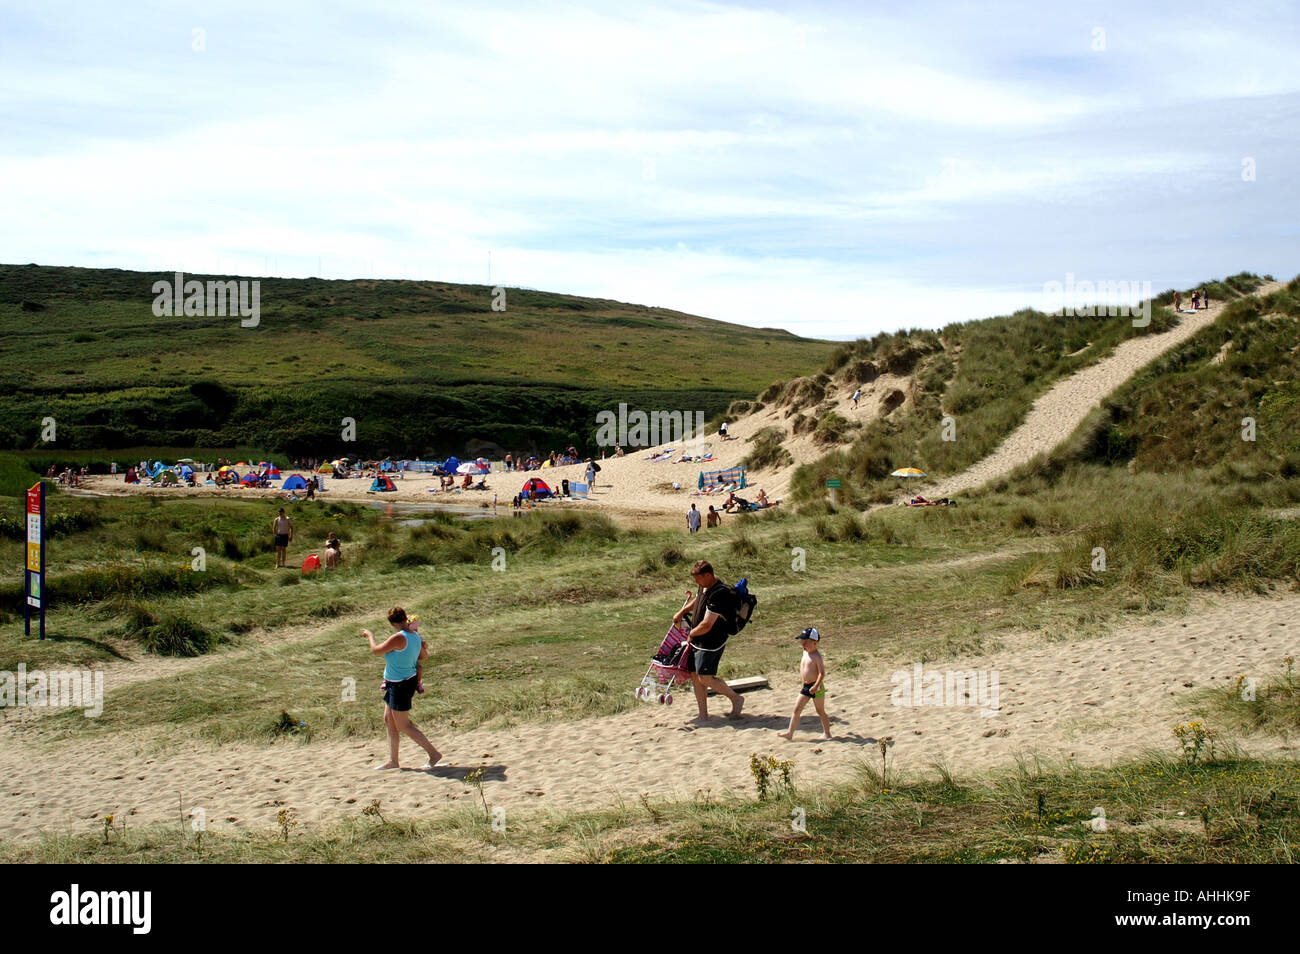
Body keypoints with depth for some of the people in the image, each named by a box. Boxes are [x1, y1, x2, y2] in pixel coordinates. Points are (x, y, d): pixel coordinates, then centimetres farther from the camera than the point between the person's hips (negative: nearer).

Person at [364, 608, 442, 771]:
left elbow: (376, 650, -12)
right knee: (389, 720, 15)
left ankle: (434, 754, 1)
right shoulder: (415, 636, 3)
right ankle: (392, 761, 21)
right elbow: (424, 655, 18)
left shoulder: (399, 638, -24)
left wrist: (370, 636, 6)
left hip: (401, 685, -9)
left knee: (402, 726, -2)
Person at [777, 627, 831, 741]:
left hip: (816, 688, -8)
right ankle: (790, 733, 7)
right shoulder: (805, 653, 9)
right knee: (796, 709, 4)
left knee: (820, 711, 5)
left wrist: (816, 686, -28)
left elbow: (822, 673, -21)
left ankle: (827, 733, 18)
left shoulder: (816, 656, -16)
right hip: (806, 687, 8)